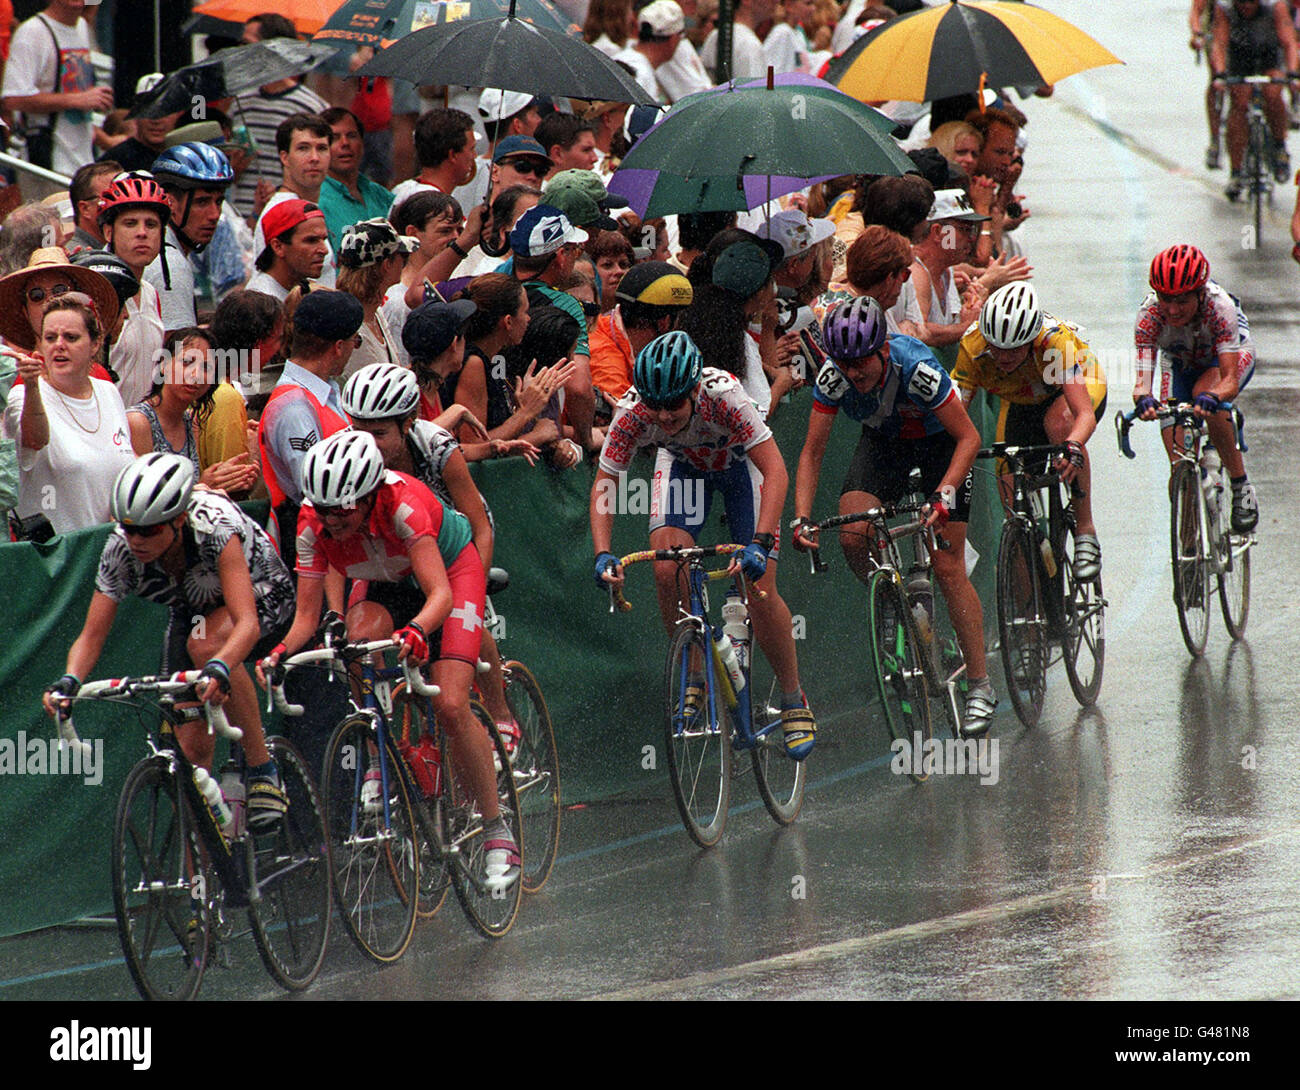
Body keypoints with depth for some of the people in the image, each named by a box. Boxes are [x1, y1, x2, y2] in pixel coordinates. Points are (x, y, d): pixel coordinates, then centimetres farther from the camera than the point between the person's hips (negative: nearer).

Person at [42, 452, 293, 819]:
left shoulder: (214, 527, -38)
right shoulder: (120, 550, -27)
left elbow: (247, 623, -46)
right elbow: (91, 636, -23)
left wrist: (219, 667, -66)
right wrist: (69, 680, -44)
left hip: (262, 597, -5)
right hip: (192, 610, 5)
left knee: (205, 643, -37)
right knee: (191, 744, -8)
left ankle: (264, 773, -24)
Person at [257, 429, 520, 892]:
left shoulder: (400, 503, -38)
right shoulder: (314, 524, -25)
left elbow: (440, 595, -44)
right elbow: (306, 614, -21)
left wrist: (415, 631, -63)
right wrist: (279, 654, -41)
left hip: (450, 568, -4)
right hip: (388, 582, 4)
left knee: (450, 706, -18)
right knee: (360, 639, -31)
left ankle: (497, 832, -5)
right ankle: (380, 764, -11)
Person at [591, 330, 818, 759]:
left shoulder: (723, 397, -40)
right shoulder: (633, 412, -33)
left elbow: (775, 471, -41)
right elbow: (605, 483, -24)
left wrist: (760, 544, -52)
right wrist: (602, 554, -38)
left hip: (740, 462, -2)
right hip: (683, 465, 2)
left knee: (760, 589, -12)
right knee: (667, 571, -20)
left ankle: (794, 702, 6)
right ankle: (695, 679, 2)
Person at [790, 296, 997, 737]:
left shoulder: (916, 368, -36)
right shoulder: (833, 378, -26)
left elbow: (968, 437, -27)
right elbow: (812, 452, -17)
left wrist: (944, 494, -39)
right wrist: (801, 517, -28)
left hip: (939, 441, -4)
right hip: (883, 441, 4)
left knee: (948, 567, -8)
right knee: (852, 536, -21)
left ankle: (981, 687, 1)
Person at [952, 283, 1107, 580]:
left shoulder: (1053, 340, -40)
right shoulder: (973, 348, -32)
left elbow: (1085, 413, -48)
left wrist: (1073, 446, -68)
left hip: (1080, 384, -4)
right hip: (1020, 403, 4)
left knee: (1058, 422, -38)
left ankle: (1086, 531, -27)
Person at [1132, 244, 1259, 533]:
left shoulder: (1219, 306, -39)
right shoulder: (1149, 313, -33)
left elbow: (1230, 380, -44)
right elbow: (1142, 378, -39)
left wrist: (1211, 397, -66)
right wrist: (1143, 399, -62)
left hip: (1234, 354, -3)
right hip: (1181, 362, 3)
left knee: (1205, 394, -37)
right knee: (1180, 466, -9)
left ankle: (1241, 485, -22)